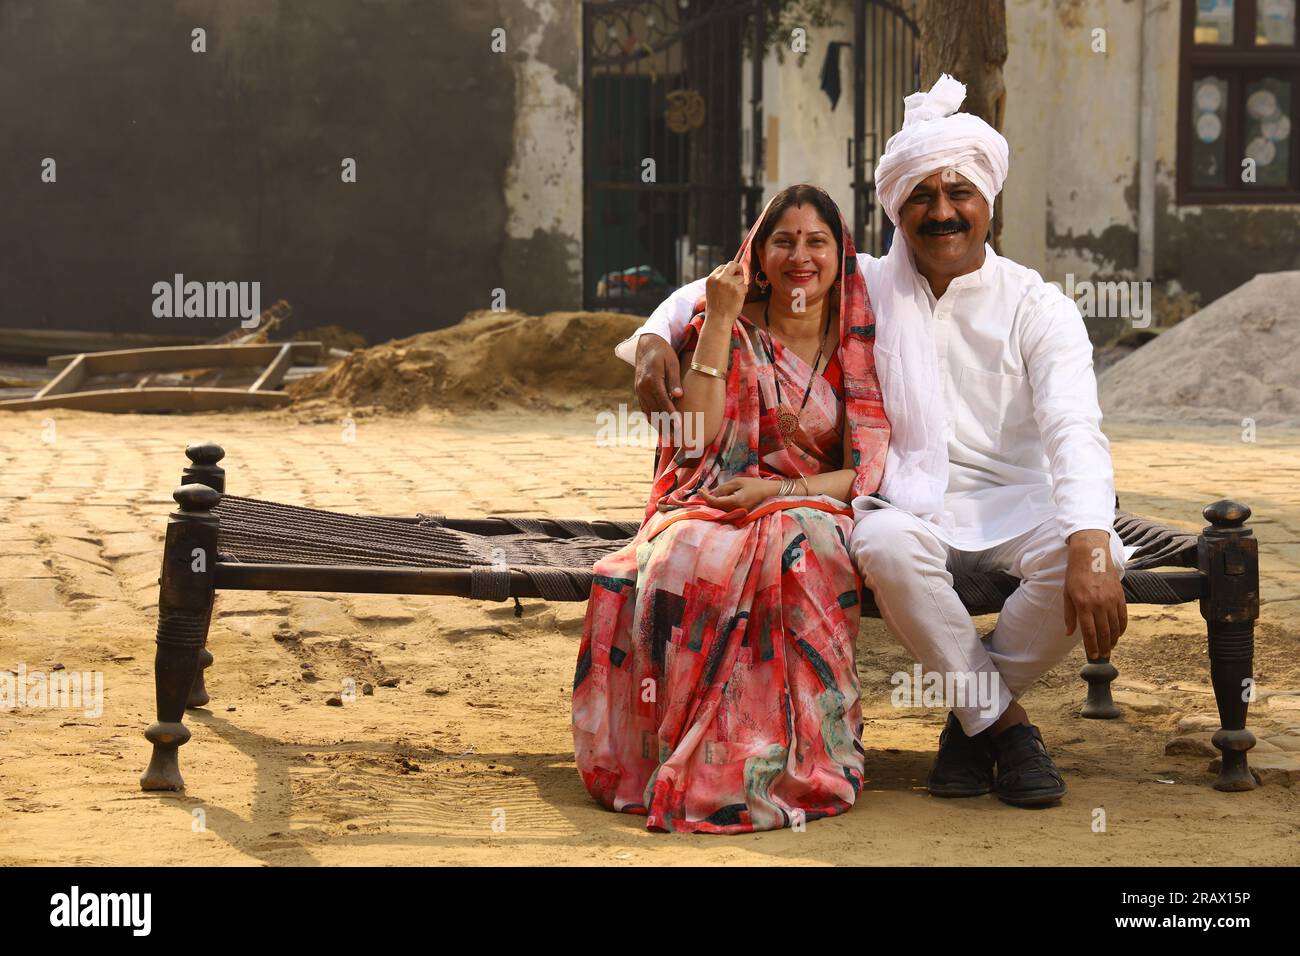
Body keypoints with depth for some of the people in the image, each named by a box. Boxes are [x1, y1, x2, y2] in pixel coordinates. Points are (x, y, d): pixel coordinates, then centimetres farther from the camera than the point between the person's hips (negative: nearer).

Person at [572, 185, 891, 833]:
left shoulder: (861, 347, 9)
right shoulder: (731, 331, 10)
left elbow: (867, 474, 2)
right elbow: (696, 436, -6)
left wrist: (778, 491, -14)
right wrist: (719, 319, -7)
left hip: (814, 512, 0)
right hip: (716, 510, 1)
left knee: (796, 556, -39)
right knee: (686, 560, -38)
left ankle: (783, 763, -33)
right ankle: (684, 755, -30)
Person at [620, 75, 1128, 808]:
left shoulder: (1036, 308, -1)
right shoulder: (864, 289, 6)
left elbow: (1075, 432, -16)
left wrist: (1090, 549, -34)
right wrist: (657, 337, -12)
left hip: (1013, 504, 0)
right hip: (910, 504, 0)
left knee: (1093, 556, -32)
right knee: (887, 547, -36)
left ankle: (973, 712, -9)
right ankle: (1002, 720, -17)